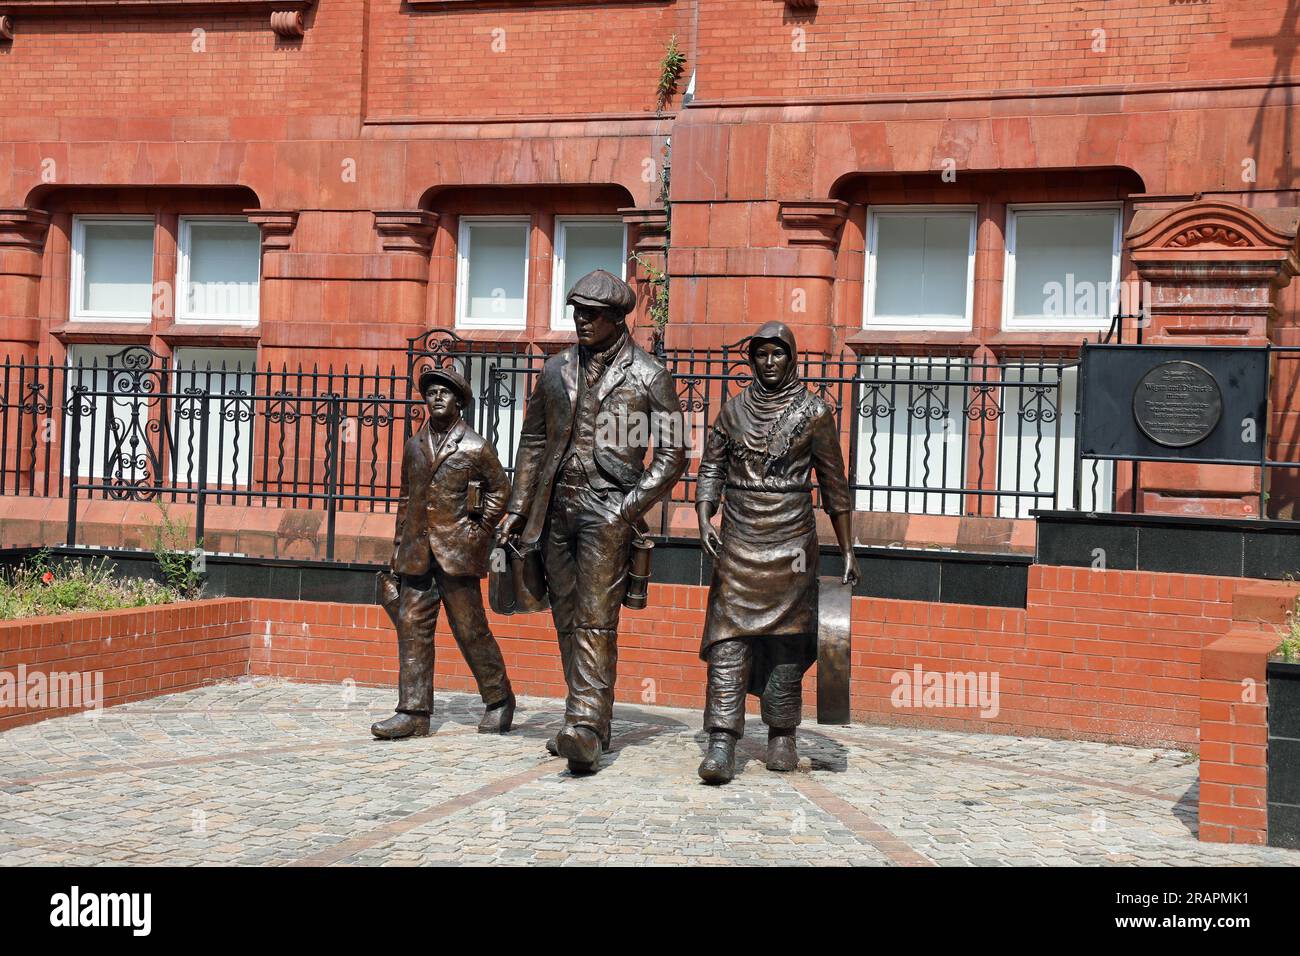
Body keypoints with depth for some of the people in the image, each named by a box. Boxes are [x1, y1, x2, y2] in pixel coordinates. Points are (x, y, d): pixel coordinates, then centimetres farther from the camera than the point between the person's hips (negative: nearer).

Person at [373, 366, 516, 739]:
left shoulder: (475, 448, -1)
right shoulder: (414, 446, 13)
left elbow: (500, 490, 6)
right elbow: (406, 496, 19)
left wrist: (480, 531, 0)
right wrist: (400, 543, 13)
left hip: (457, 553, -5)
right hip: (418, 552, 5)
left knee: (470, 629, 0)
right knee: (413, 628, 1)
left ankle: (499, 700, 18)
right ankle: (414, 712, 5)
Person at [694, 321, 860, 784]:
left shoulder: (814, 412, 2)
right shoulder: (733, 411, 8)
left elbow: (834, 485, 4)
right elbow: (711, 469, 11)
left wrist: (847, 550, 4)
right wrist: (704, 519, -6)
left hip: (792, 541, -1)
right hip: (738, 540, 1)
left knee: (786, 639, 5)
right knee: (729, 640, -7)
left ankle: (782, 737, 19)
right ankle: (721, 746, -10)